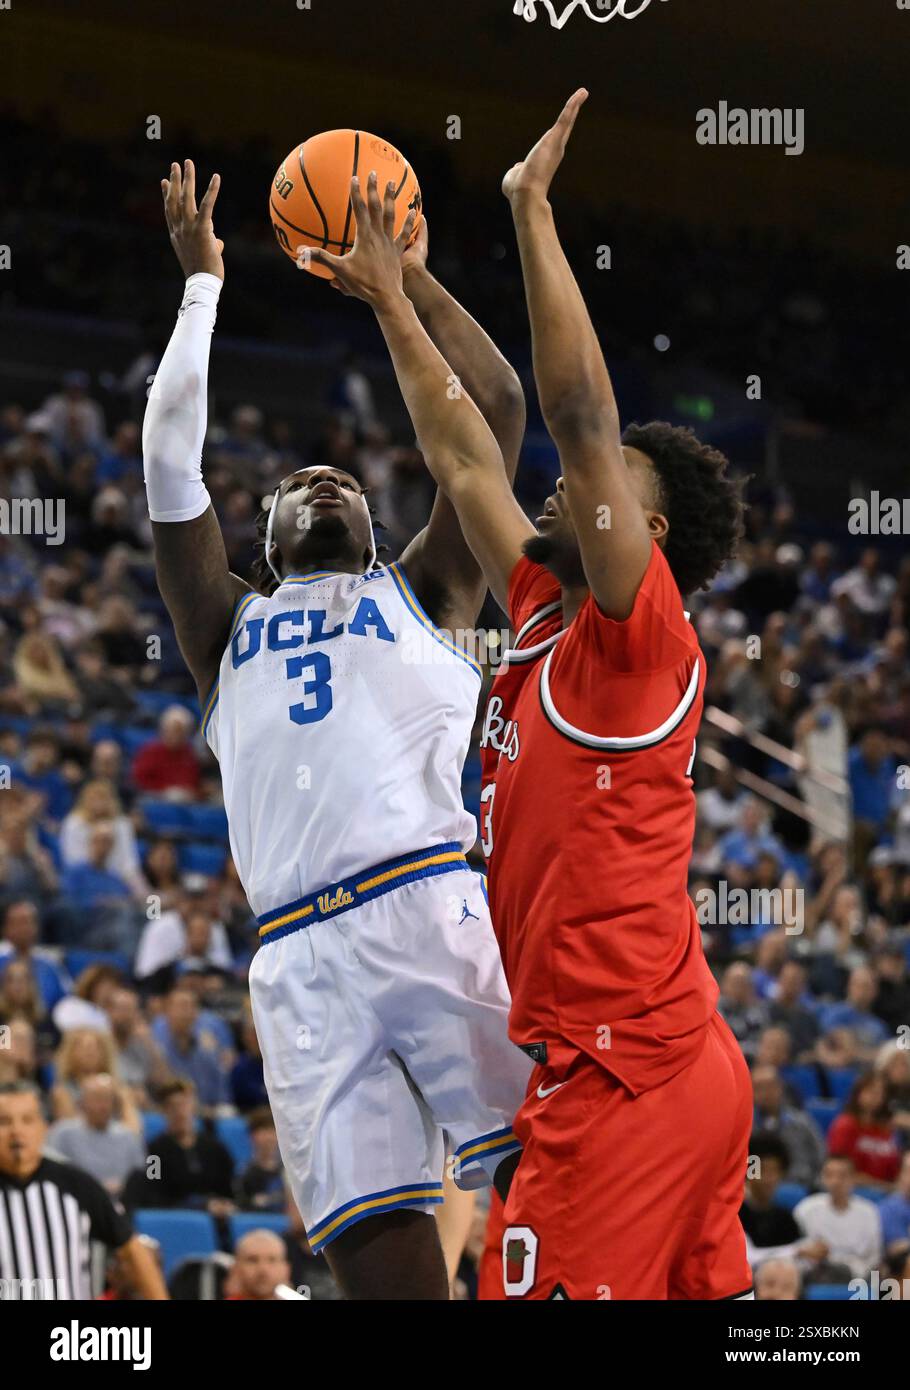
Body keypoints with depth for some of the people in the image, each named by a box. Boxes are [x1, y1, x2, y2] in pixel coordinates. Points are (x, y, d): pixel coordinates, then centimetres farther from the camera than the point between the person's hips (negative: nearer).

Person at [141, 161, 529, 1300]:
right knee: (372, 1246, -7)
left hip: (429, 908, -1)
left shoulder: (419, 597, 26)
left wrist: (408, 278, 26)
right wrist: (201, 283, 29)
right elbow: (169, 456, 23)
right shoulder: (229, 630, 29)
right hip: (300, 959, 1)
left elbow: (491, 416, 20)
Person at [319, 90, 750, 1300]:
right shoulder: (546, 622, 16)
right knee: (701, 1297, 8)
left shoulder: (640, 638, -7)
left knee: (561, 1291, -13)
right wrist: (390, 303, 29)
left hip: (624, 1075, -9)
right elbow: (464, 461, 26)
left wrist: (532, 212, -14)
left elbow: (581, 416, -16)